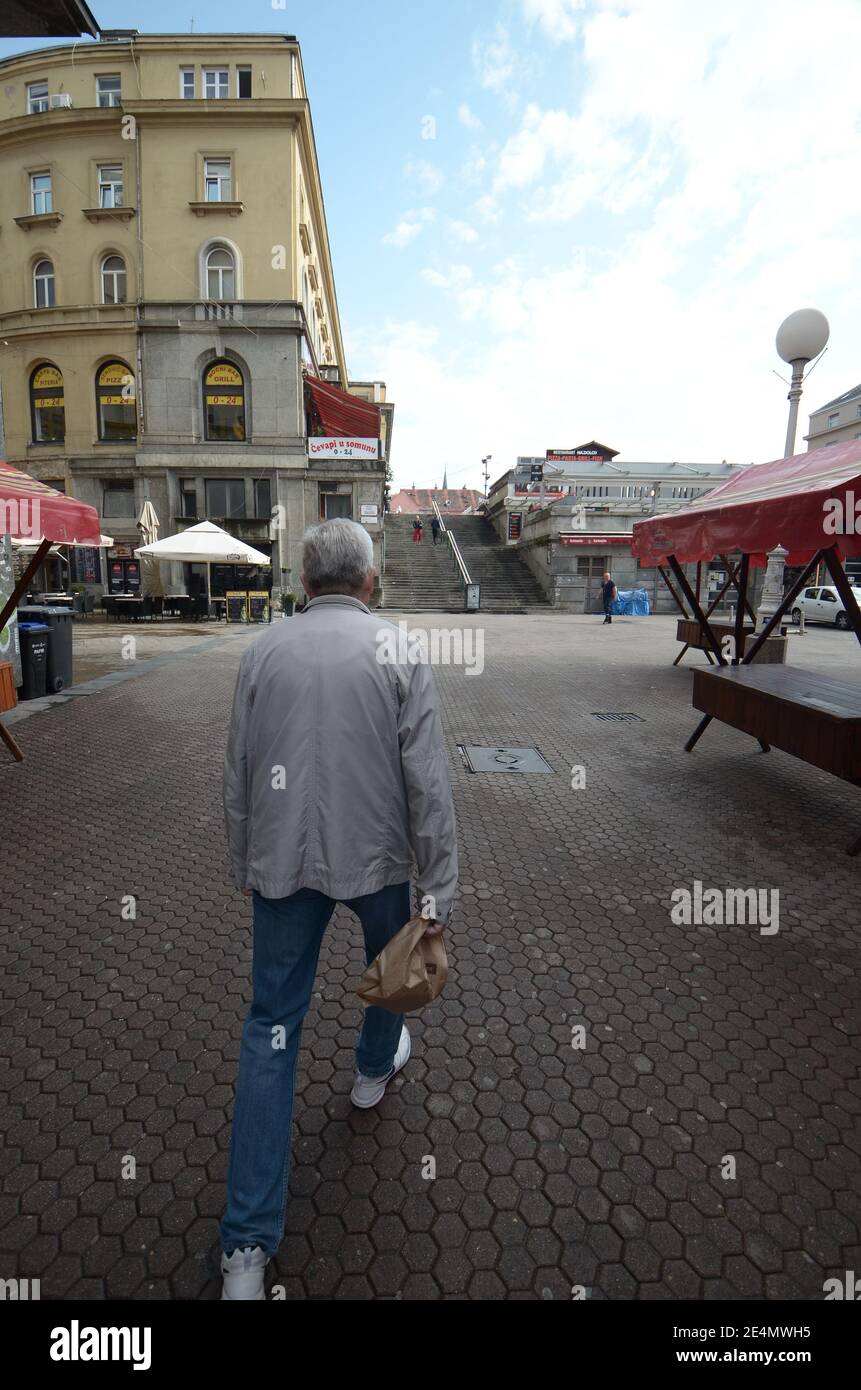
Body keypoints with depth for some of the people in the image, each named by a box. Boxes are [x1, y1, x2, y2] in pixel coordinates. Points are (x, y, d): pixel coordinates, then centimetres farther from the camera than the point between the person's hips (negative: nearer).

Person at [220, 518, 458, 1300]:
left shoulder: (263, 652, -2)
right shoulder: (396, 653, -10)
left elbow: (238, 775, 4)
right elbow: (429, 785, -14)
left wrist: (243, 866, 17)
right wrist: (440, 894, -7)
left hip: (283, 863, 2)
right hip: (374, 857, -1)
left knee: (272, 1025, 12)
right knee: (391, 959, 29)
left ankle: (249, 1243, 18)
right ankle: (375, 1069, 55)